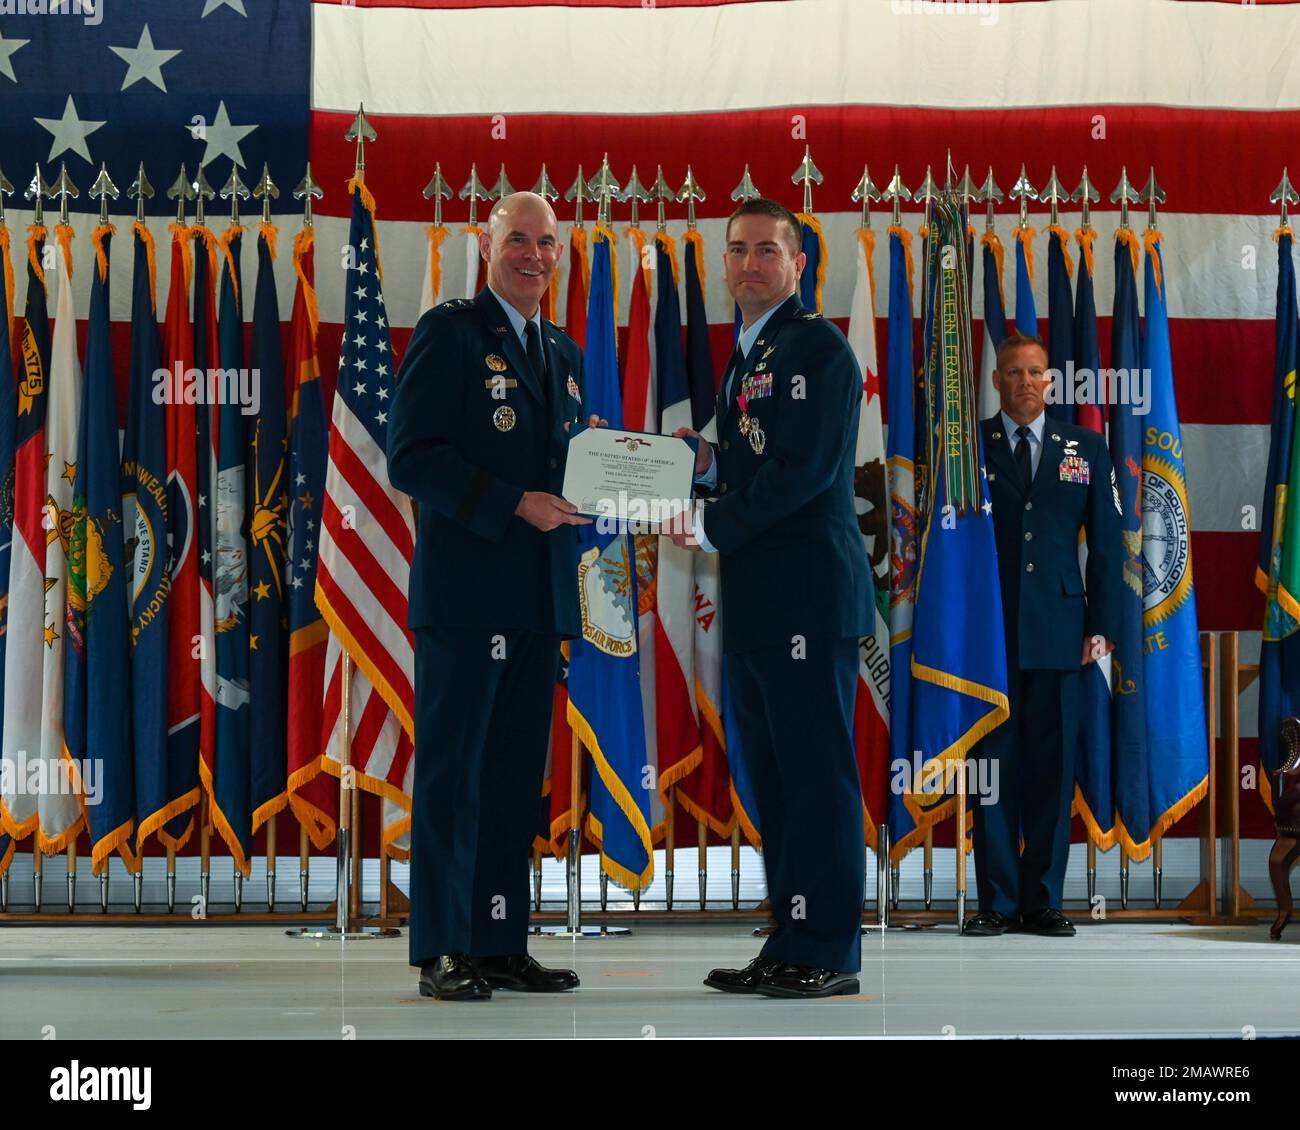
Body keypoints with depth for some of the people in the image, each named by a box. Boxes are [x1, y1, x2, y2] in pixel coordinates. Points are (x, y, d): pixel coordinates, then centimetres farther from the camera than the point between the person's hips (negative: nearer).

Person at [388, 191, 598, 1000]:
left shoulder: (564, 354, 19)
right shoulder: (449, 332, -2)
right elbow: (412, 456, -11)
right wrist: (515, 504, -18)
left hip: (539, 598, 7)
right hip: (465, 591, -7)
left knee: (518, 775, 8)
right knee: (453, 773, -3)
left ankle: (503, 945, 14)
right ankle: (443, 953, 3)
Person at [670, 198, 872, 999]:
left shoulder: (817, 346, -8)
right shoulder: (746, 359, 22)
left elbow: (804, 470, -17)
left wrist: (711, 530, -10)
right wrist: (709, 465, 6)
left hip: (808, 597, -10)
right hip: (757, 602, 10)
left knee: (818, 775, -6)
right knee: (774, 778, 12)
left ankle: (826, 954, -1)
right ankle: (791, 945, 19)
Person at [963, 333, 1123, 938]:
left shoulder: (1086, 447, 11)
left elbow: (1106, 541, 10)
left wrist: (1102, 626, 2)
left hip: (1058, 628, 1)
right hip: (988, 631, -1)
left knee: (1053, 766, 3)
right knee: (993, 764, -1)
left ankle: (1043, 901, 11)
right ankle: (997, 902, 6)